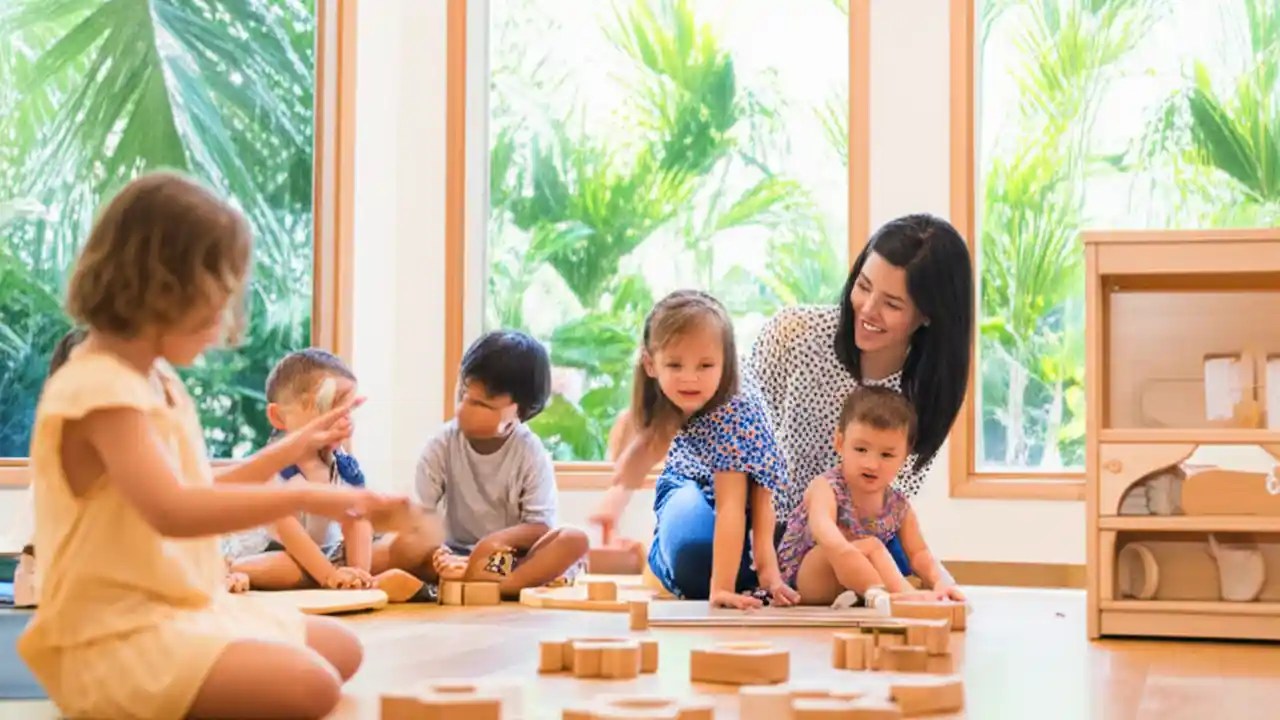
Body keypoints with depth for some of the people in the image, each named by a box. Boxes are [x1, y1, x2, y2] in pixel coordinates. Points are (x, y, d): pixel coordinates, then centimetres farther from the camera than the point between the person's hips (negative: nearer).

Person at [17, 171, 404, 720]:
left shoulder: (155, 380, 13)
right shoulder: (101, 387, -20)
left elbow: (199, 494, 23)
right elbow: (174, 511, -32)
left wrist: (292, 449, 19)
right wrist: (304, 497, -30)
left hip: (183, 609, 11)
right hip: (120, 634, -11)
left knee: (340, 650, 19)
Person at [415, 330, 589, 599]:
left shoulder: (531, 453, -11)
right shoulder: (442, 444, -6)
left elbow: (540, 526, -14)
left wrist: (497, 540, -33)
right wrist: (432, 550, -31)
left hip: (515, 557, -2)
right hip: (458, 556, 2)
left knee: (574, 539, -28)